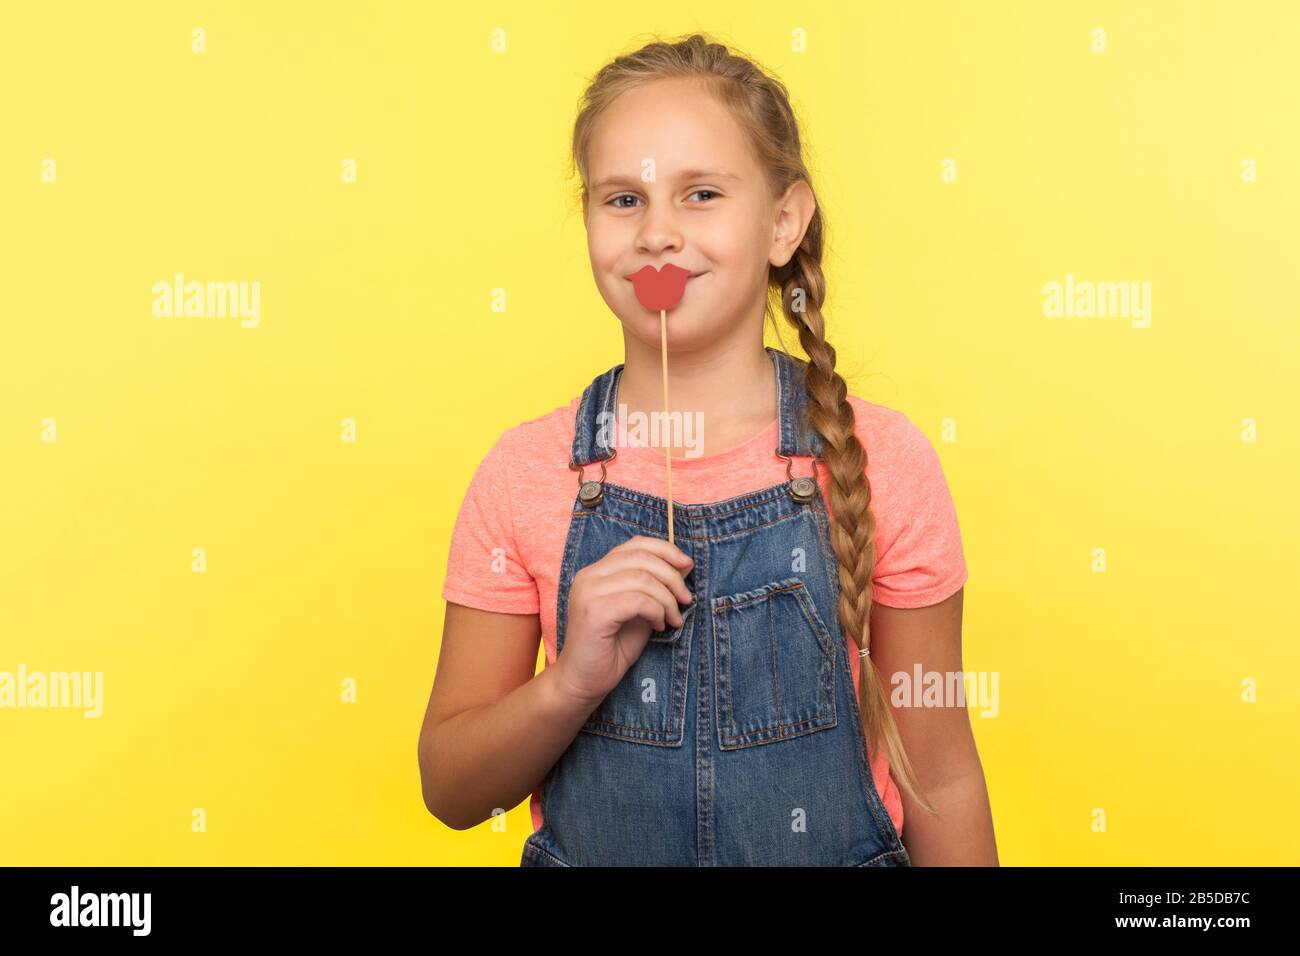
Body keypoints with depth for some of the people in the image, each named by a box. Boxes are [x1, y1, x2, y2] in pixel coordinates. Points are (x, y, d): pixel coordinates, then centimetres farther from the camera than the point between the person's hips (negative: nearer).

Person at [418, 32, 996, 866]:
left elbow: (939, 780, -6)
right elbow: (450, 790, -6)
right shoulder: (525, 472, -10)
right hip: (581, 851, 1)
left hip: (842, 851, 0)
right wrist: (571, 681, -21)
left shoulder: (880, 460, -13)